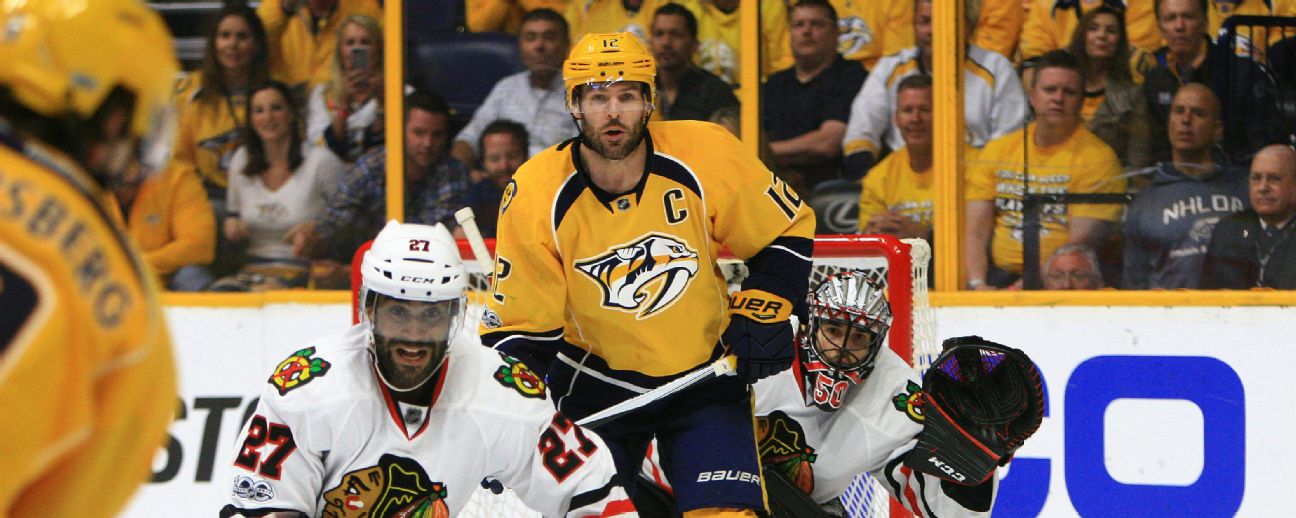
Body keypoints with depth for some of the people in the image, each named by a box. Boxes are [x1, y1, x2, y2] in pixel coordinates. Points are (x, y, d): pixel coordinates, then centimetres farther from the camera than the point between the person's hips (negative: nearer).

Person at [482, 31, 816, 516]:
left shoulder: (706, 157, -16)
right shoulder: (534, 194, -16)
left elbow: (786, 228, 1)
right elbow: (518, 326, -7)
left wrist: (759, 314, -8)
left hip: (706, 371, 0)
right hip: (595, 382, 0)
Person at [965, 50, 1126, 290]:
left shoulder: (1097, 157, -1)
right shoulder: (997, 150, 14)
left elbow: (1081, 243, -10)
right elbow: (975, 231, 8)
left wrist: (1025, 287, -20)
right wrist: (978, 285, -10)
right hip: (1000, 275, 4)